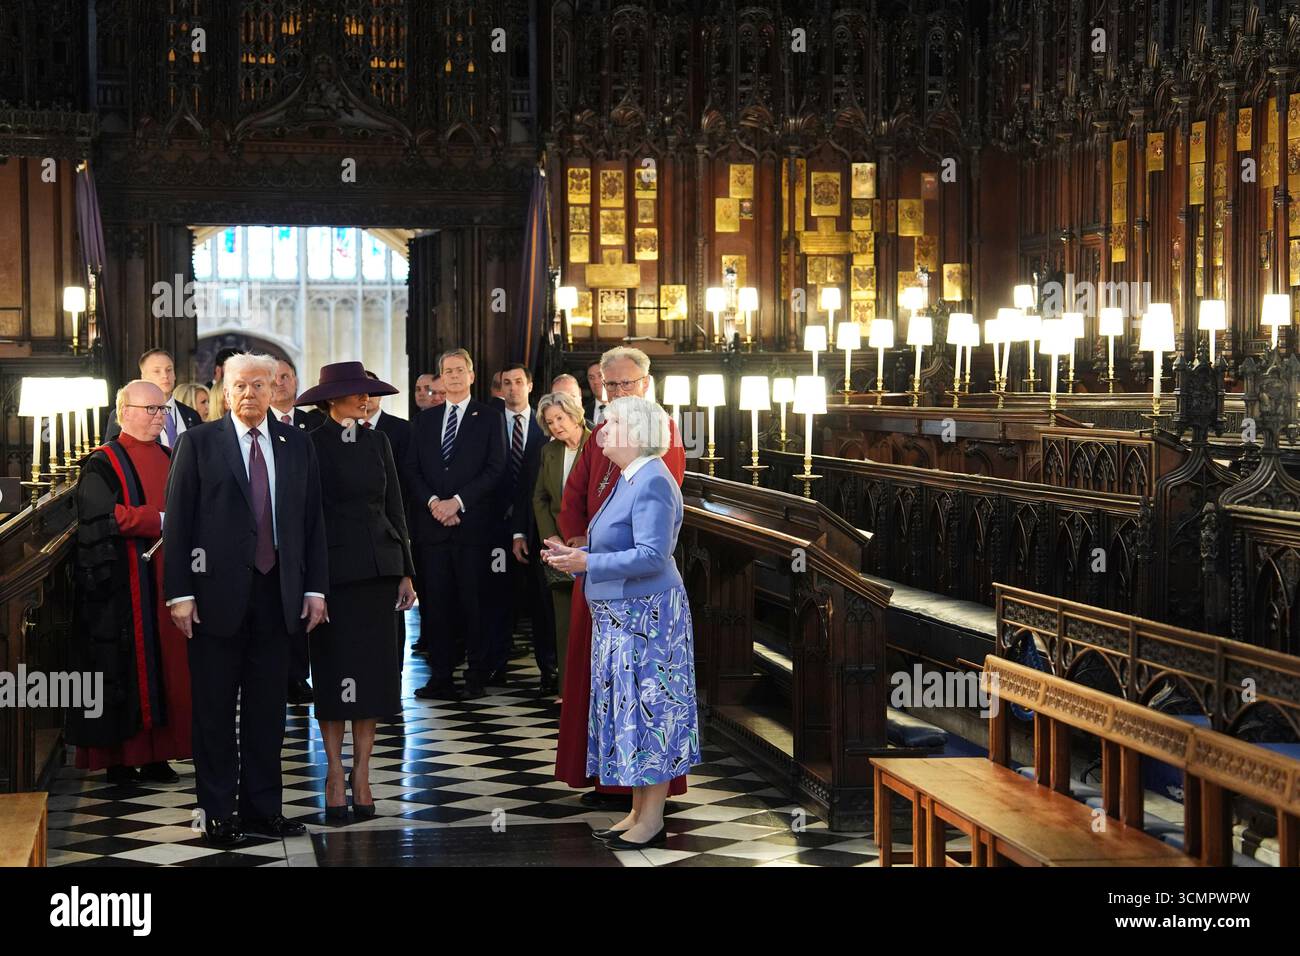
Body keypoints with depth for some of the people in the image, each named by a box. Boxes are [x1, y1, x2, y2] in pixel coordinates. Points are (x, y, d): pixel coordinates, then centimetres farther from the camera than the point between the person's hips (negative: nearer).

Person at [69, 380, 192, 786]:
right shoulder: (103, 463, -4)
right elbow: (105, 519, -15)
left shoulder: (168, 459, 16)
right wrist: (162, 520, -16)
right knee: (125, 665, -3)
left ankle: (154, 754, 11)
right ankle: (117, 756, 4)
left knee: (165, 666, 5)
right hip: (124, 583, -6)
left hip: (166, 577, 6)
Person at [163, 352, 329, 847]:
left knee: (268, 708, 9)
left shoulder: (296, 444, 9)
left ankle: (263, 807, 19)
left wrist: (315, 587, 5)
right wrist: (180, 593, -9)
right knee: (215, 708, 4)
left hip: (277, 593, 3)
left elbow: (312, 519, 9)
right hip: (217, 593, -3)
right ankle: (219, 812, 13)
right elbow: (178, 521, -4)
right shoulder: (199, 443, -1)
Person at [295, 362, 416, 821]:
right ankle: (335, 774, 8)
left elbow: (394, 507, 12)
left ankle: (362, 772, 10)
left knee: (374, 671, 4)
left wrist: (405, 571, 8)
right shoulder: (311, 445, -4)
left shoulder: (377, 442, 10)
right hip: (332, 570, -4)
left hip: (378, 567, 4)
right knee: (334, 674, 0)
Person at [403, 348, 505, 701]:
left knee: (473, 601, -2)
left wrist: (457, 501, -11)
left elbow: (495, 469, -3)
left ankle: (476, 675, 4)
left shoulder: (489, 418, 5)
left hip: (473, 524, -3)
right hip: (432, 524, 3)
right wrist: (432, 502, -6)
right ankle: (440, 677, 3)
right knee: (435, 601, 0)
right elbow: (411, 470, 11)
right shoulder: (424, 421, 16)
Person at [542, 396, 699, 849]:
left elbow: (651, 557, -24)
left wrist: (588, 563, -25)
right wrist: (573, 555, 9)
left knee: (647, 710, -5)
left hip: (646, 616, -10)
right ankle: (638, 812, 20)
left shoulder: (652, 482, -17)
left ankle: (652, 821, 0)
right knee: (630, 710, 13)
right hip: (621, 616, 10)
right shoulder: (629, 479, 15)